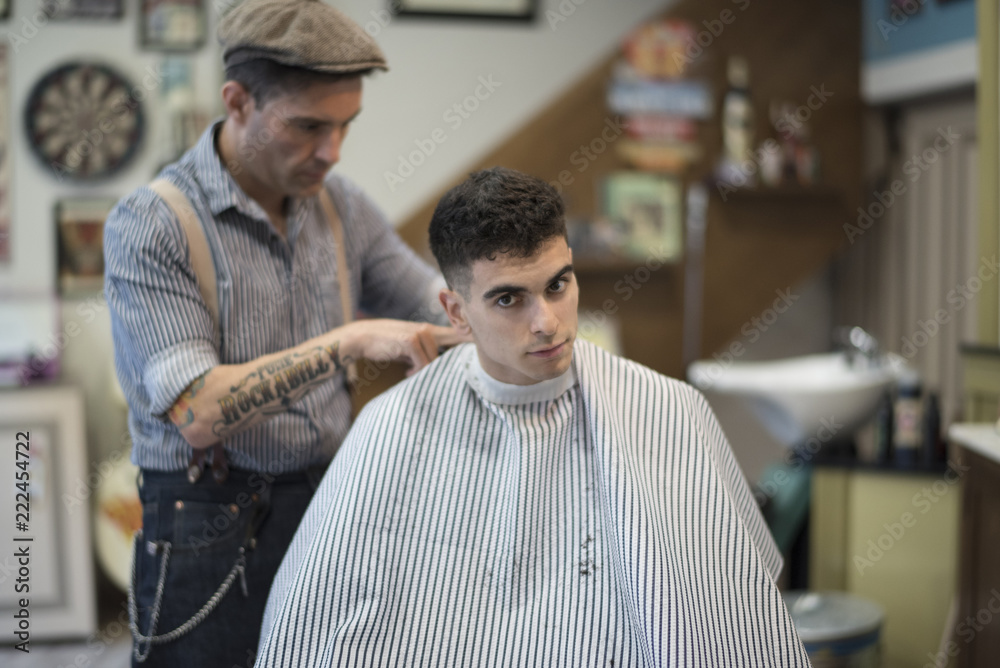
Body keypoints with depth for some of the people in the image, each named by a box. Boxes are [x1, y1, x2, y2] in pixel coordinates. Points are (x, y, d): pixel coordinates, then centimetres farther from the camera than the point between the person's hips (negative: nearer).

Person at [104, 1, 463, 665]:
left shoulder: (341, 206, 4)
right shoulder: (150, 226, -13)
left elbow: (440, 306, 14)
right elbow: (198, 415, -21)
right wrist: (347, 342, -26)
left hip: (335, 510, 5)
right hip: (213, 536, -5)